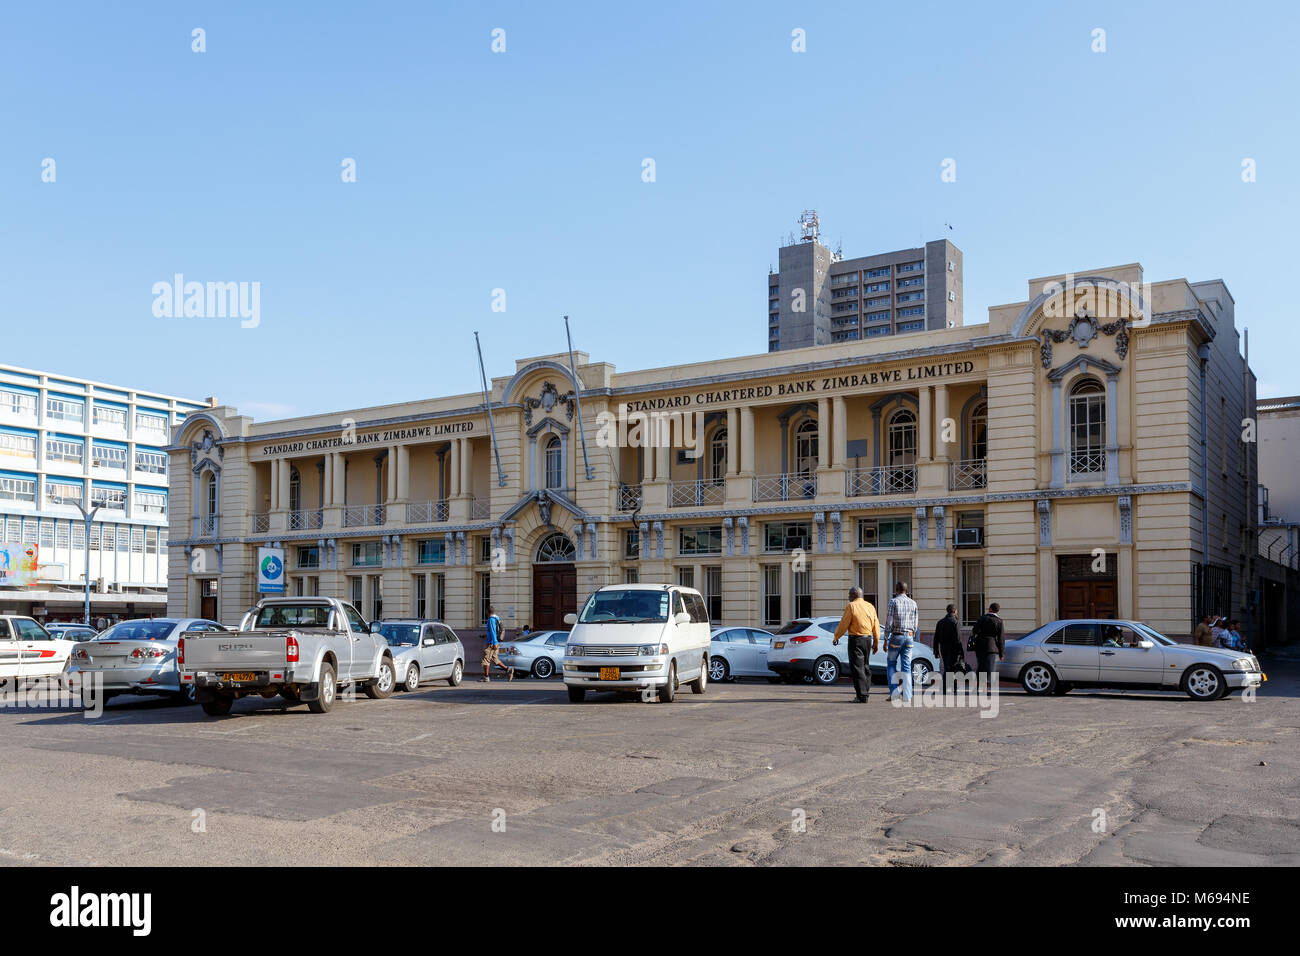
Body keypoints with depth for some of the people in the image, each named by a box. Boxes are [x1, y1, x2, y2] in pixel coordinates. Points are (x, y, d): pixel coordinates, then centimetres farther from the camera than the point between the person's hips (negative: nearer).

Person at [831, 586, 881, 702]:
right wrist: (876, 642, 16)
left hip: (855, 639, -7)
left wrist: (836, 637, 2)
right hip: (867, 639, 7)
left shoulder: (851, 606, -9)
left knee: (857, 668, -4)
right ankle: (865, 692, 20)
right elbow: (876, 625, 10)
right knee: (865, 666, 18)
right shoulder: (870, 606, 9)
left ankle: (862, 696, -9)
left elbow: (844, 624, -10)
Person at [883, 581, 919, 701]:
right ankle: (907, 695, 0)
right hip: (909, 637, 4)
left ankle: (894, 691, -3)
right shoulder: (913, 603, 8)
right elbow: (915, 624, 11)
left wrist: (885, 640, -5)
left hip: (896, 636, -4)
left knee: (891, 664, 9)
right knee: (906, 666, 5)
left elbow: (889, 622, -9)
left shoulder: (893, 601, -6)